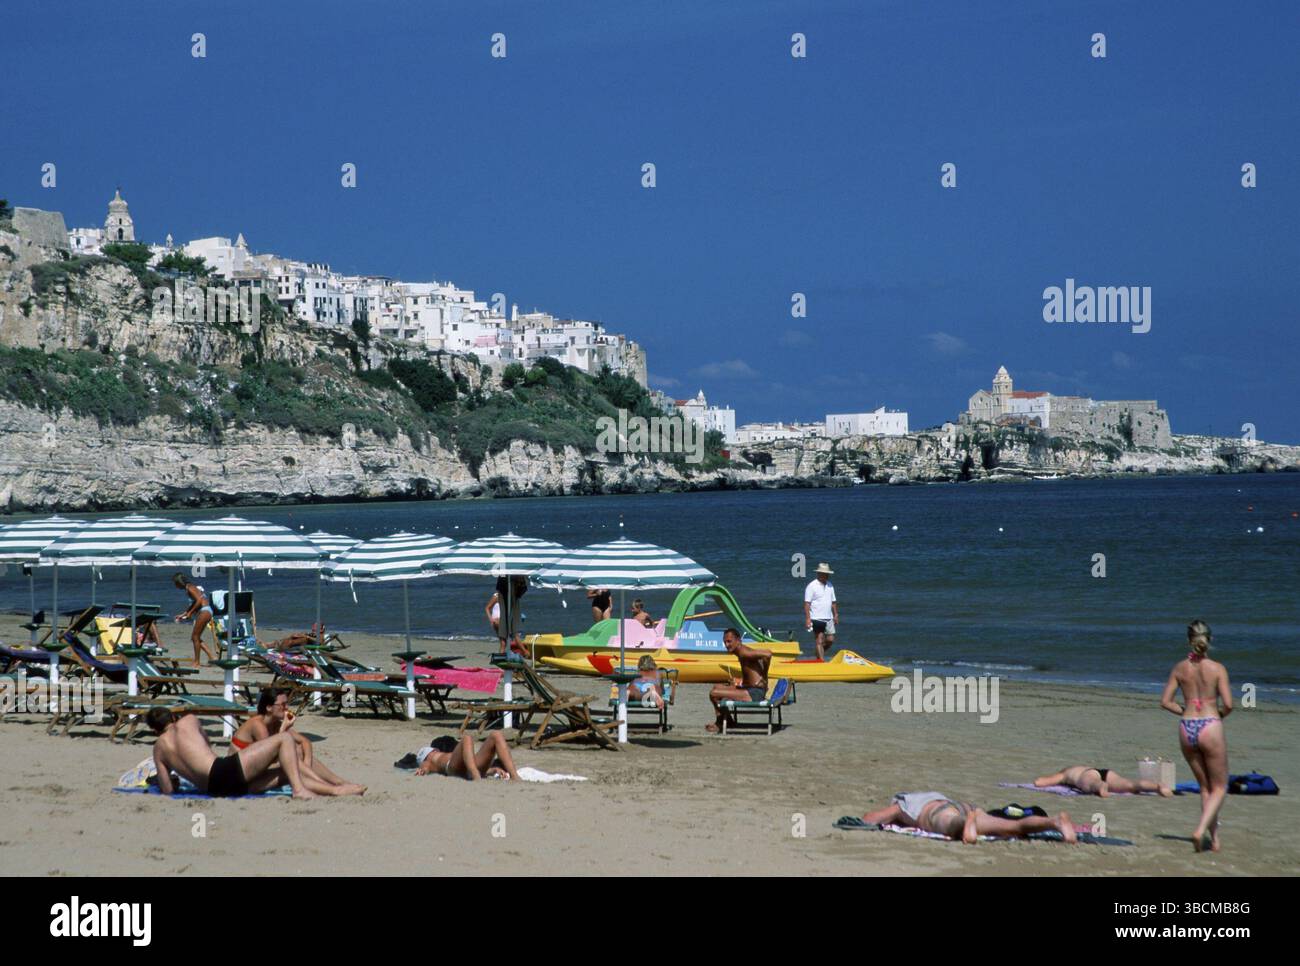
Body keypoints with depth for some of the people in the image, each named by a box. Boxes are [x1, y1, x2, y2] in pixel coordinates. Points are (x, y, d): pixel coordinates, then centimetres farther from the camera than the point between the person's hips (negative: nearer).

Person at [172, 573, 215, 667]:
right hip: (205, 612, 10)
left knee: (195, 637, -4)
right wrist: (182, 615, 23)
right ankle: (211, 657, 10)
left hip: (204, 611, -10)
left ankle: (196, 662, 1)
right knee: (195, 637, 13)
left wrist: (190, 613, -14)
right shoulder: (190, 587, 18)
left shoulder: (189, 588, -11)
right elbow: (193, 604, 24)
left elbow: (199, 601, -20)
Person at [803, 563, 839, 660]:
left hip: (828, 619, 6)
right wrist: (808, 618, -17)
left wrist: (836, 615, 13)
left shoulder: (830, 585, 12)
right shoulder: (812, 586, -8)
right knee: (820, 641, -4)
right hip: (817, 618, -6)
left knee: (830, 640, 4)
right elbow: (807, 603, -11)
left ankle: (819, 655, 26)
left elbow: (833, 602, 19)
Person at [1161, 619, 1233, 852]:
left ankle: (1214, 838, 21)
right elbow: (1228, 704, -12)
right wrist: (1218, 716, 8)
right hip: (1210, 727, -4)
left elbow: (1165, 702, 2)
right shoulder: (1217, 669, -8)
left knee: (1205, 787, 19)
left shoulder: (1180, 668, 2)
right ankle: (1201, 831, -11)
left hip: (1186, 728, 4)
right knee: (1219, 788, 9)